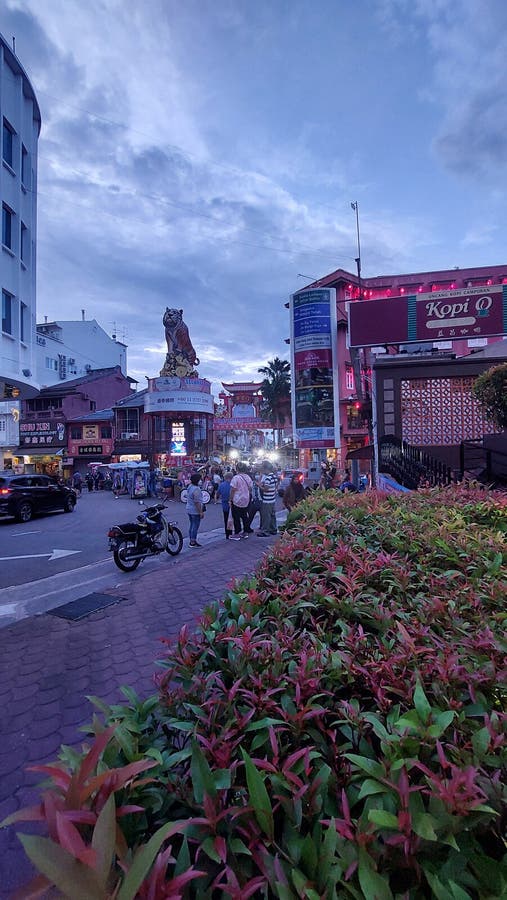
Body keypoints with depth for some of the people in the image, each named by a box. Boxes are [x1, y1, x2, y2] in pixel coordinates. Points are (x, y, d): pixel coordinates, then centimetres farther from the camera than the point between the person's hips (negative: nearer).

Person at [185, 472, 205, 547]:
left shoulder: (189, 486, 6)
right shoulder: (196, 489, -23)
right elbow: (197, 502, -24)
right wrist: (201, 512, -19)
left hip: (189, 509, 10)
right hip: (195, 511, -10)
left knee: (191, 525, 16)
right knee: (195, 526, -1)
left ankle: (191, 541, 24)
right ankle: (193, 542, 5)